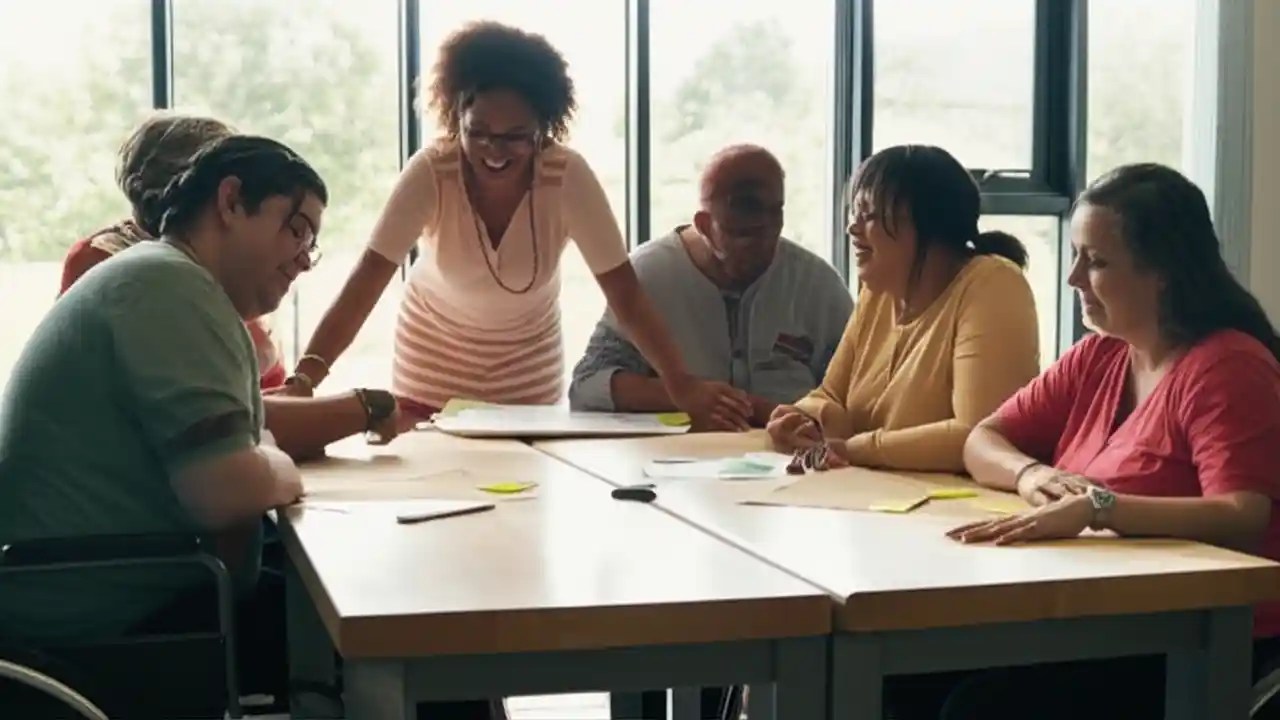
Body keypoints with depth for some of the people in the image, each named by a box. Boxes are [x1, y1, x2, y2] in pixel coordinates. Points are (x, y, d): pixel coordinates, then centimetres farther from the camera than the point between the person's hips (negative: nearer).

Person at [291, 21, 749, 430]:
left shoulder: (568, 177, -25)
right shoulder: (429, 173, -27)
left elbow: (624, 292, -24)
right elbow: (365, 282, -32)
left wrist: (680, 384, -35)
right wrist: (304, 378, -44)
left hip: (529, 374, 1)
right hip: (433, 372, -1)